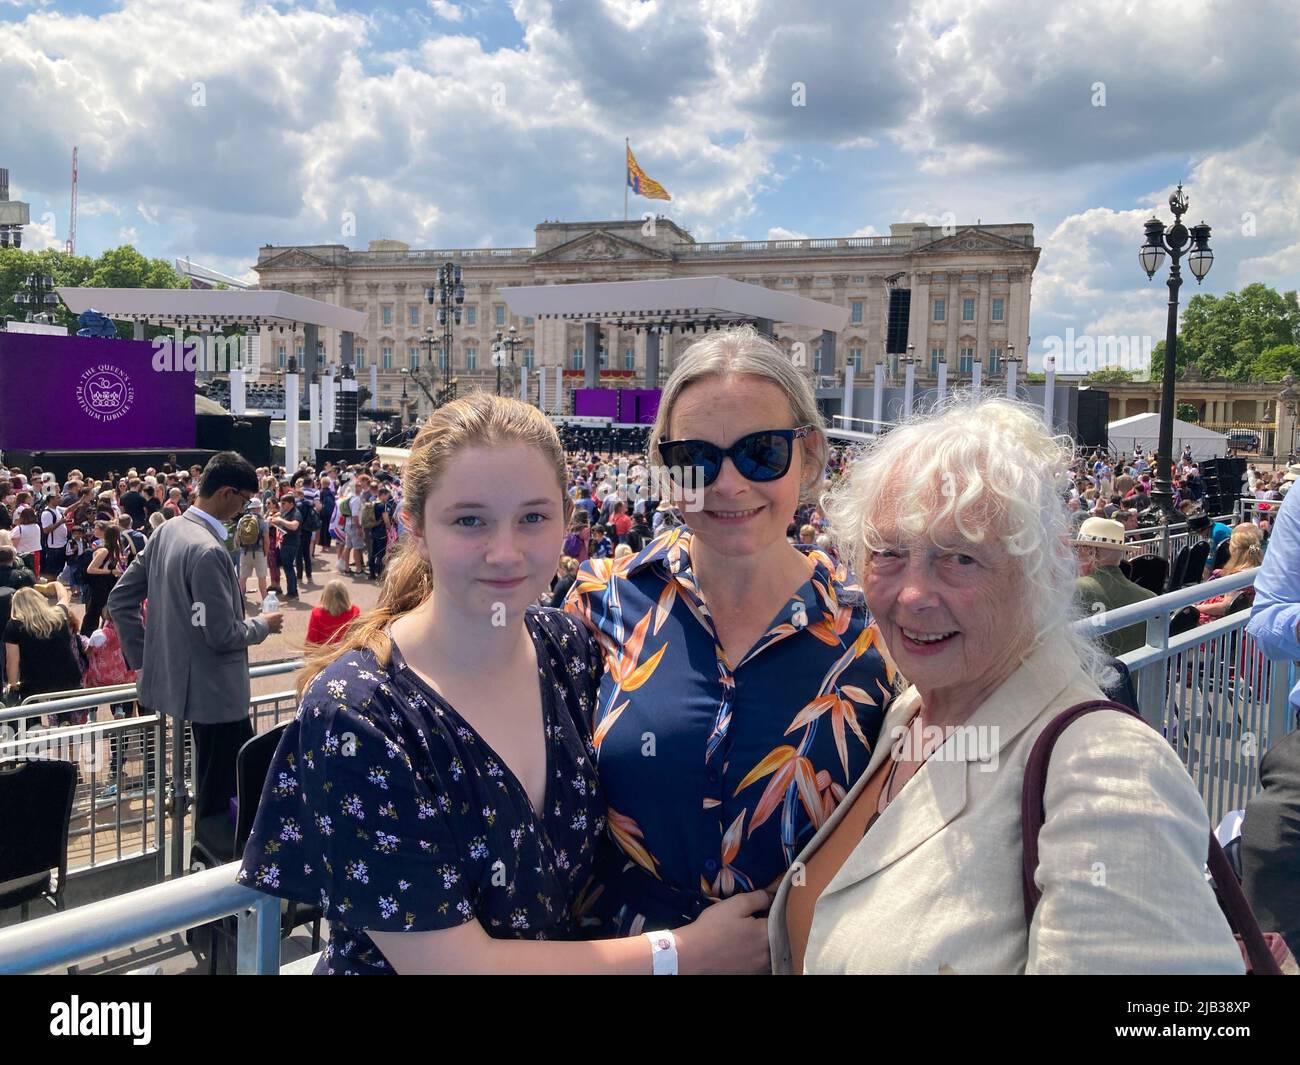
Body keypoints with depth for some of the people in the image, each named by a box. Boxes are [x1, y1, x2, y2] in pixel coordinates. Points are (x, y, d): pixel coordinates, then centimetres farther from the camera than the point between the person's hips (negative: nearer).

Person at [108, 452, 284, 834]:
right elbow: (222, 634, -24)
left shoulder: (167, 530, 4)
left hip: (176, 677, 10)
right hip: (215, 689, -10)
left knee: (245, 769, 22)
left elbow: (120, 599, 10)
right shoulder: (209, 551, -24)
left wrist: (141, 656, 13)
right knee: (219, 794, 5)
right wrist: (263, 624, -5)